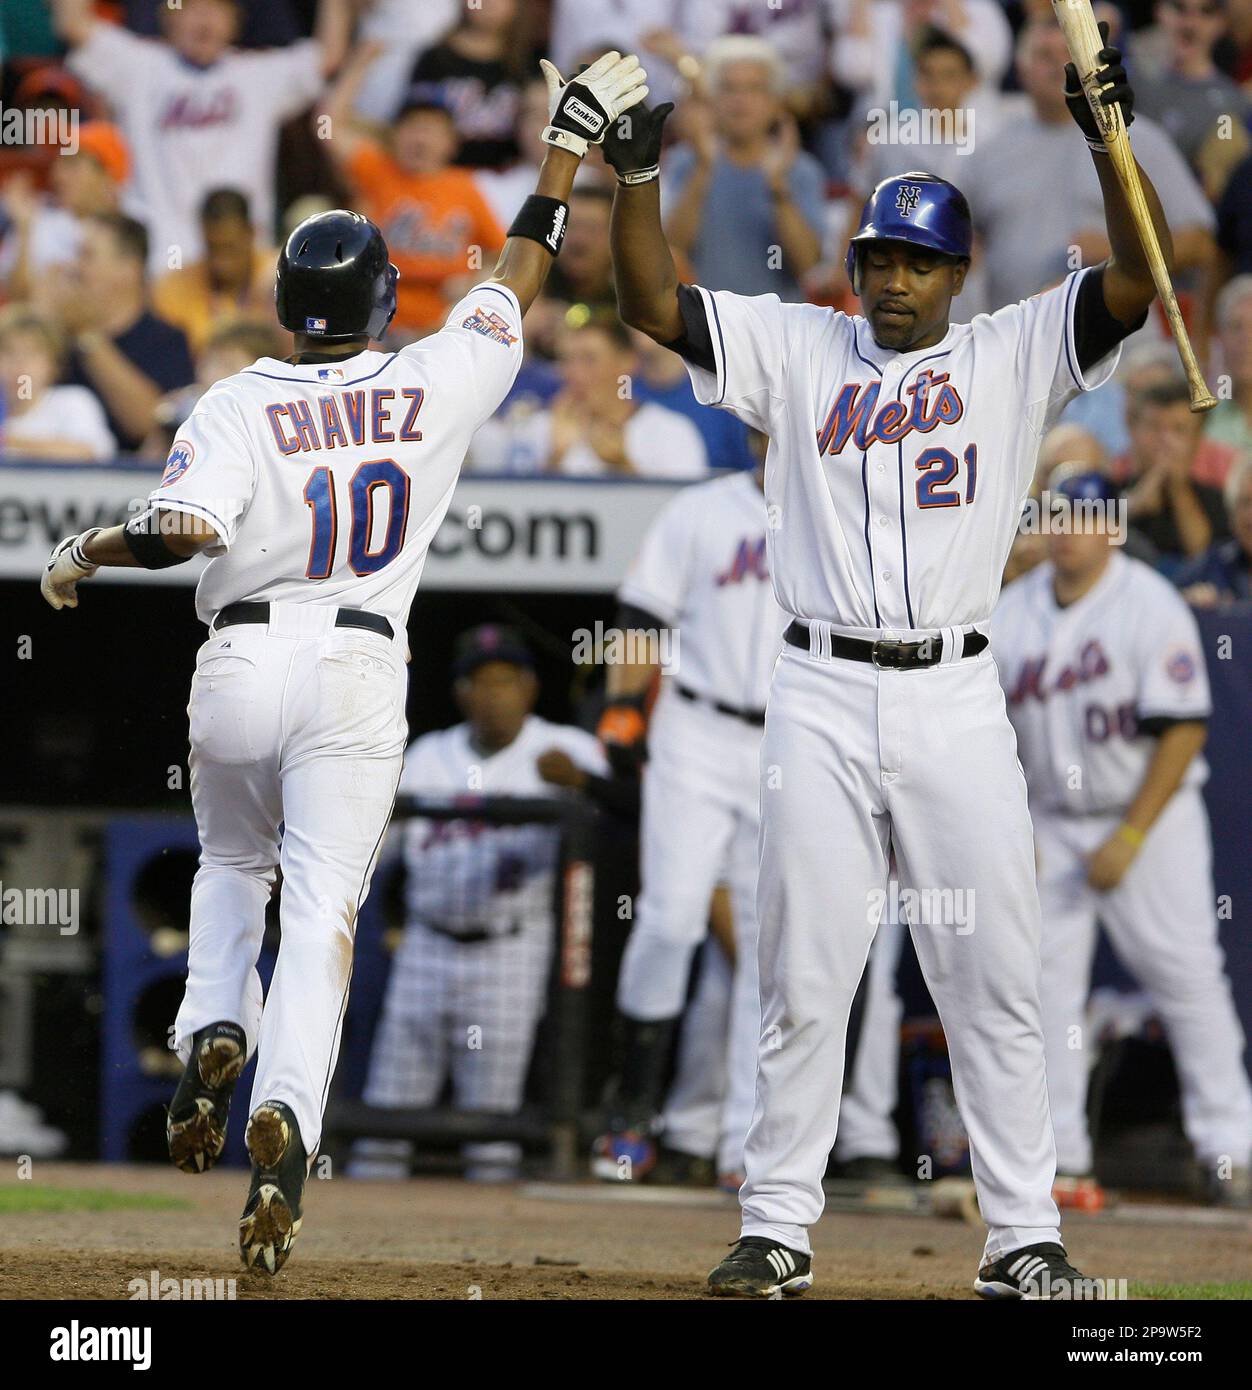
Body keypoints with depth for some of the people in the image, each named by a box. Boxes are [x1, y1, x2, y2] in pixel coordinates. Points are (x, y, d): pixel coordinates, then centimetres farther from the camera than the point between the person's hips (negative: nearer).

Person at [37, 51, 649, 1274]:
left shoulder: (236, 408, -6)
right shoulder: (431, 388, 0)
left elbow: (179, 528, -20)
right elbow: (518, 278, 13)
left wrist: (83, 553, -2)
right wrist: (567, 145, 22)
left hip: (240, 667, 0)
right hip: (359, 670, 0)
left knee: (232, 865, 27)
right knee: (323, 906, -5)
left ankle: (213, 1034, 3)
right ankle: (285, 1115, -25)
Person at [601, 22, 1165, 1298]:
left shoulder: (1011, 356, 7)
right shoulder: (797, 351, 9)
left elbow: (1137, 283, -5)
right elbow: (653, 305, 3)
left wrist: (1109, 142, -17)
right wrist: (636, 177, -10)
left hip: (955, 699, 0)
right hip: (822, 697, 1)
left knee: (993, 981, 0)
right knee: (803, 978, 3)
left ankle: (1024, 1237, 5)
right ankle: (778, 1229, 9)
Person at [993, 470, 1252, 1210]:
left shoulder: (1152, 606, -13)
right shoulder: (1013, 612, 3)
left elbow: (1183, 731, -17)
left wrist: (1129, 837, -19)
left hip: (1149, 816, -5)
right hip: (1051, 823, 5)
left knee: (1188, 975, -7)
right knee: (1045, 978, -1)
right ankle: (1058, 1153, 4)